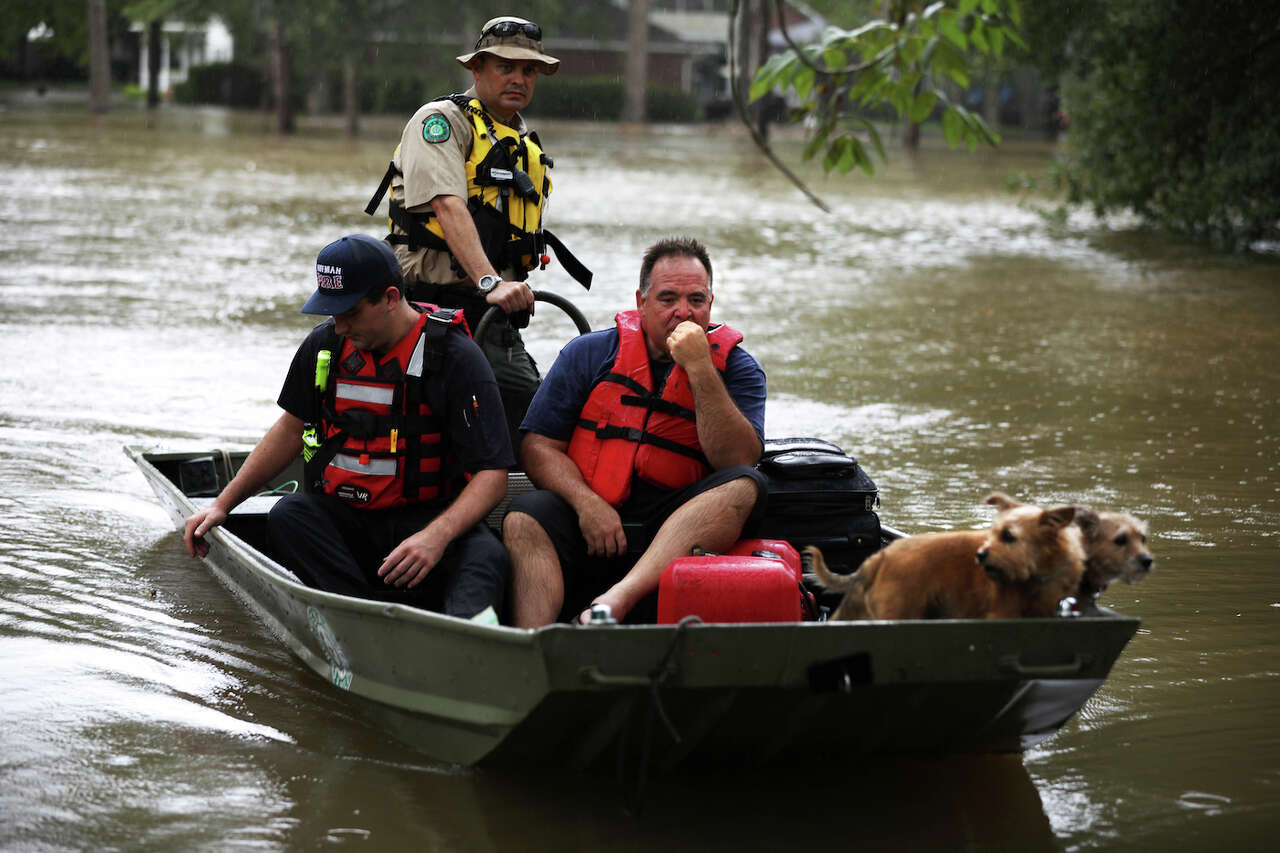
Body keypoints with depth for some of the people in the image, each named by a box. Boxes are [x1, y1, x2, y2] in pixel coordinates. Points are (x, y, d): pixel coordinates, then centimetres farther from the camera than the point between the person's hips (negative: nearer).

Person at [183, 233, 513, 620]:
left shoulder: (455, 356, -9)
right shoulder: (324, 345, 5)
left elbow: (493, 473, -13)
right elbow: (292, 428, 22)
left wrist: (436, 537, -29)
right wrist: (222, 504, 15)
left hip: (429, 519, -4)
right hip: (342, 522, 4)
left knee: (487, 556, -35)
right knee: (287, 516, -28)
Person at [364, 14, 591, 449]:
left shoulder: (528, 147, 21)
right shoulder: (441, 120, -4)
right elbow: (448, 205, -20)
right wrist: (490, 282, -32)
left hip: (495, 319, 7)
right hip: (436, 307, -7)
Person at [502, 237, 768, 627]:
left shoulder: (736, 367, 8)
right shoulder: (590, 353, 10)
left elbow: (739, 462, -8)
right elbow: (537, 445, 5)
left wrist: (700, 369, -15)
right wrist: (587, 504, -13)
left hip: (677, 529, 0)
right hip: (590, 522, 0)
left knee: (744, 487, -27)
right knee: (525, 518, -27)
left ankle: (617, 598, -42)